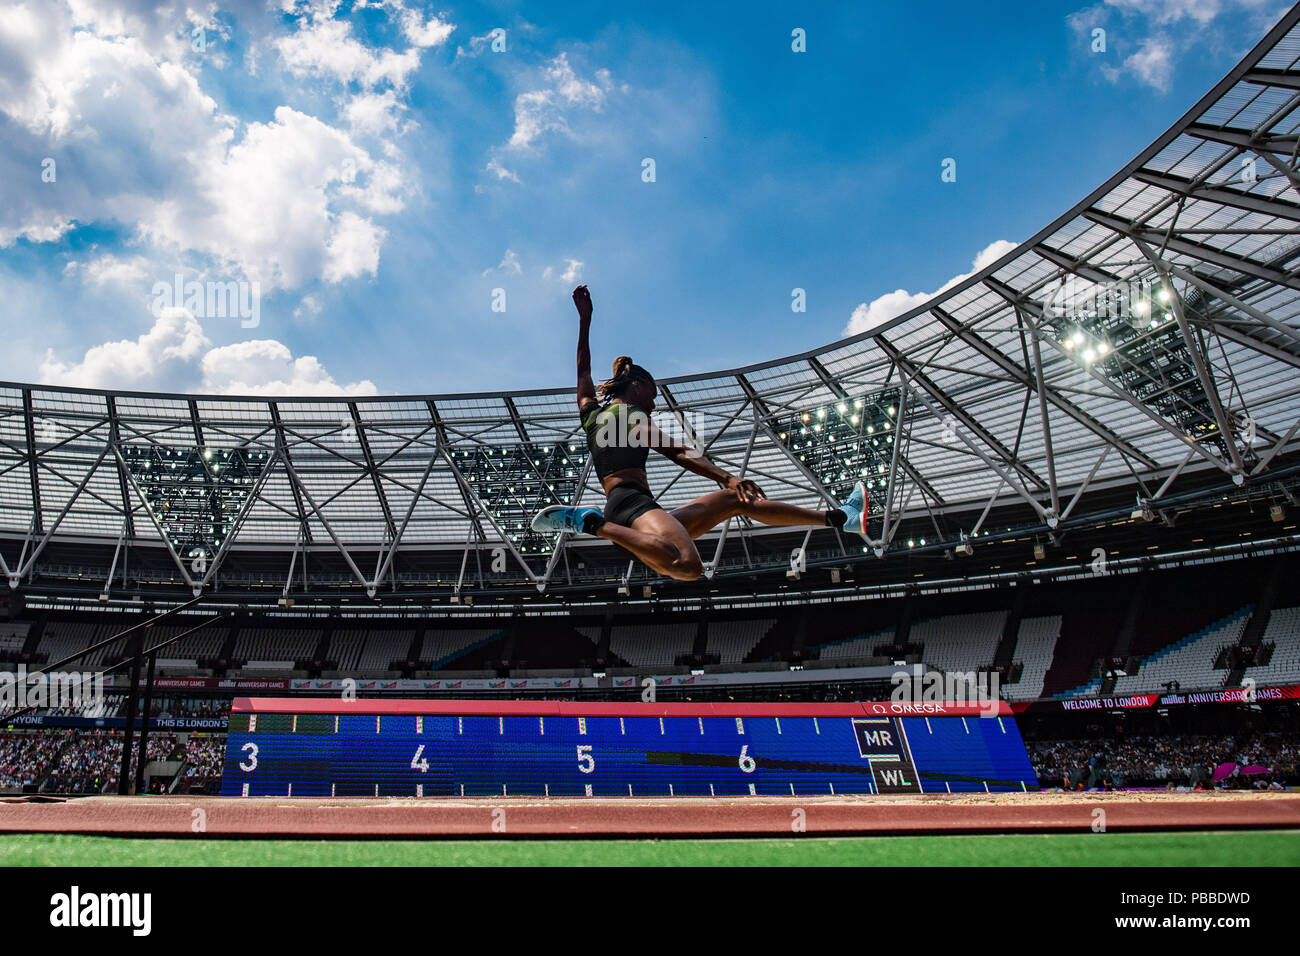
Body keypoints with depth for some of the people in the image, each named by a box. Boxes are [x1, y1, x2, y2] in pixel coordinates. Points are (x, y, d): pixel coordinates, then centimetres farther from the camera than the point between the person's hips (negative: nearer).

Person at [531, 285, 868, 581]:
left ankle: (837, 517, 15)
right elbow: (678, 453, -9)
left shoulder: (591, 412, 24)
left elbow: (583, 368, 40)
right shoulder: (629, 413, 3)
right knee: (687, 566, -42)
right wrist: (727, 478, -16)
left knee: (735, 499, 14)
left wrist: (584, 318, 49)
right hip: (634, 504, -10)